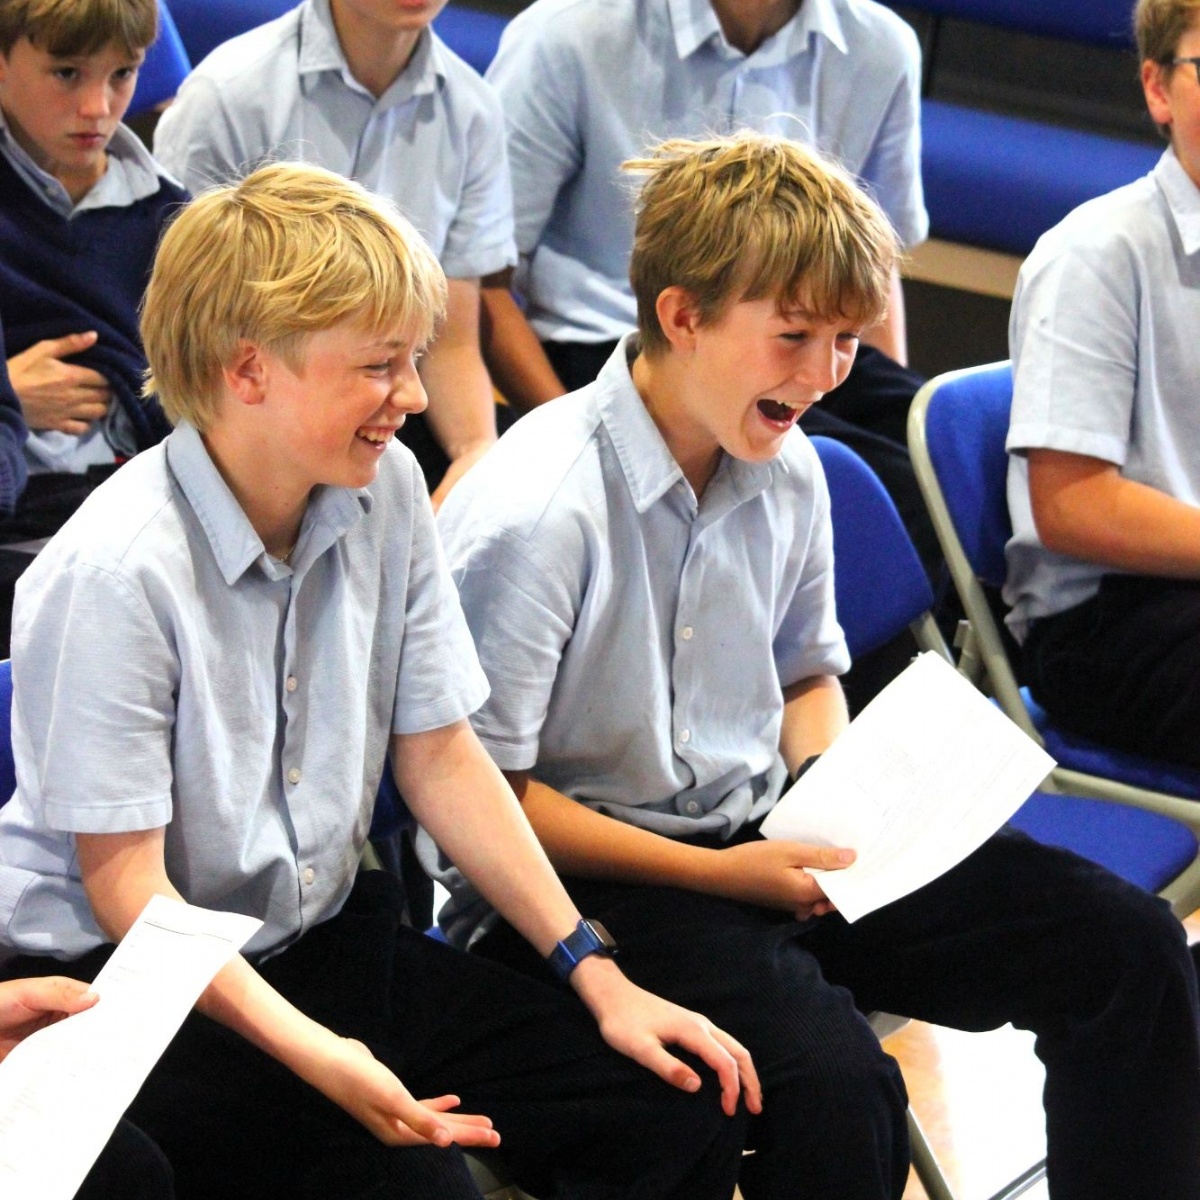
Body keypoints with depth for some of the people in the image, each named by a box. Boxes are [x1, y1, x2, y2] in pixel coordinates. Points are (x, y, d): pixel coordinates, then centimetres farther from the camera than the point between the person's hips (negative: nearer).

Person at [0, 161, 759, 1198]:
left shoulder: (385, 490, -1)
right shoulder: (116, 576, -22)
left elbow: (439, 754, 6)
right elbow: (124, 880, -18)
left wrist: (601, 981, 0)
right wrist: (317, 1056, -30)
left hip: (327, 933, 7)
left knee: (684, 1113, -10)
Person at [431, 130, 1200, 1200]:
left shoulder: (789, 476, 4)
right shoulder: (533, 515, -19)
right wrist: (715, 873, -16)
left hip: (760, 838, 8)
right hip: (581, 876, -7)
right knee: (831, 1078, -35)